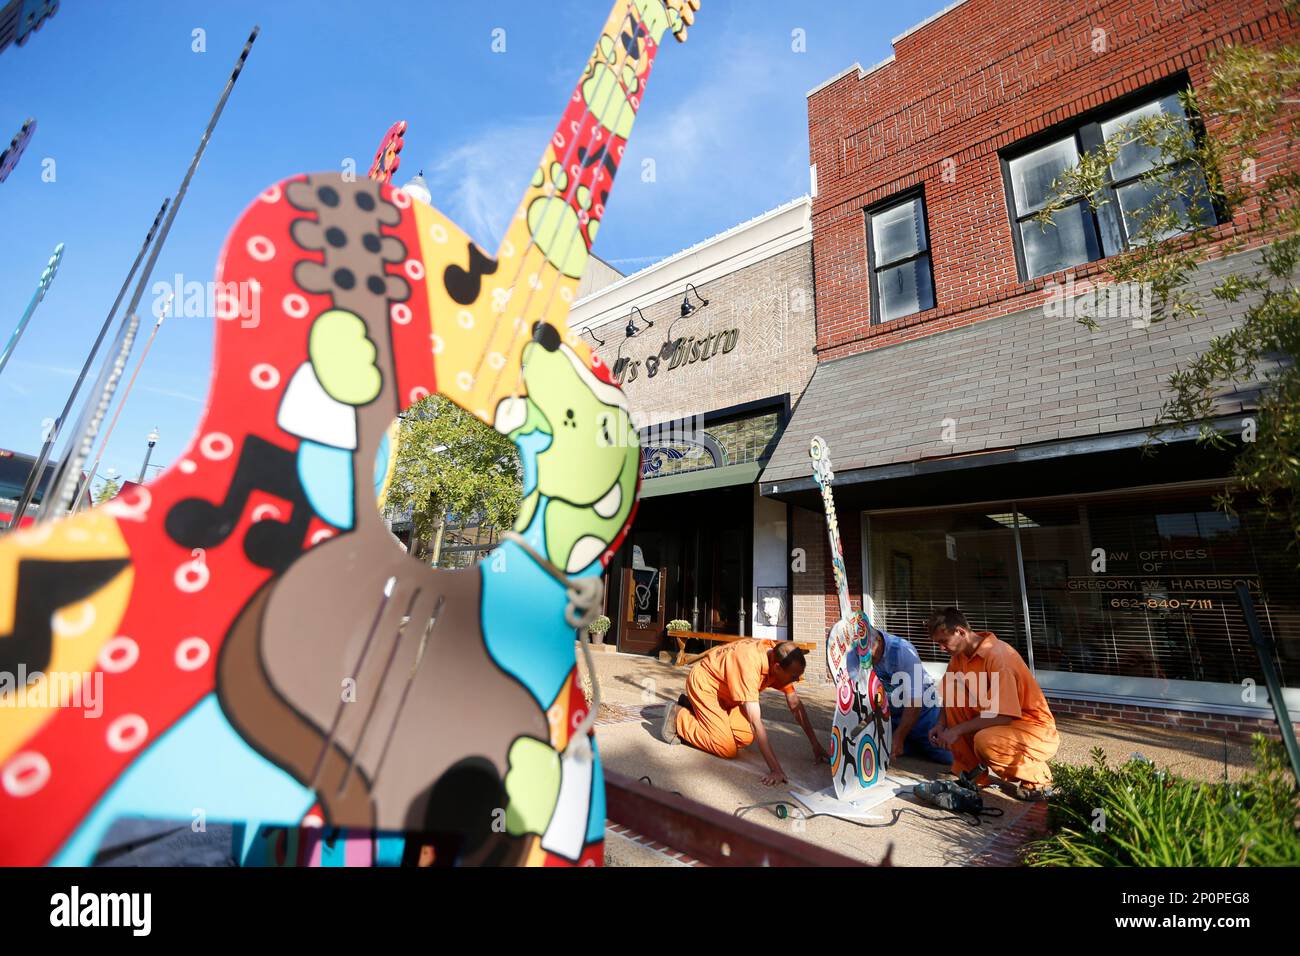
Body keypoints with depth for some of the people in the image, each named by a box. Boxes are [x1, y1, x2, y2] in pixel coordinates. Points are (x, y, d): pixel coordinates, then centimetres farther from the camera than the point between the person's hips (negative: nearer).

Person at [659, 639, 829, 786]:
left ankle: (693, 709, 13)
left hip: (723, 688, 8)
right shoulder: (750, 664, -38)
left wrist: (816, 744, -5)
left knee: (746, 738, -5)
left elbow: (795, 705, -4)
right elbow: (755, 721, -39)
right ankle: (678, 718, 3)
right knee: (728, 749, -15)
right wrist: (775, 769, -38)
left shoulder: (781, 658, -15)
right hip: (703, 683, -8)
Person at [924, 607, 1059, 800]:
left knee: (985, 741, -35)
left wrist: (958, 730, -24)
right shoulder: (960, 654, -1)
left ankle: (1037, 778, -2)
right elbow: (949, 693, 9)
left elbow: (1003, 716, -27)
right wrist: (942, 725, -7)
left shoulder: (998, 655, -26)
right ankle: (972, 769, 2)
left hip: (1038, 732, -8)